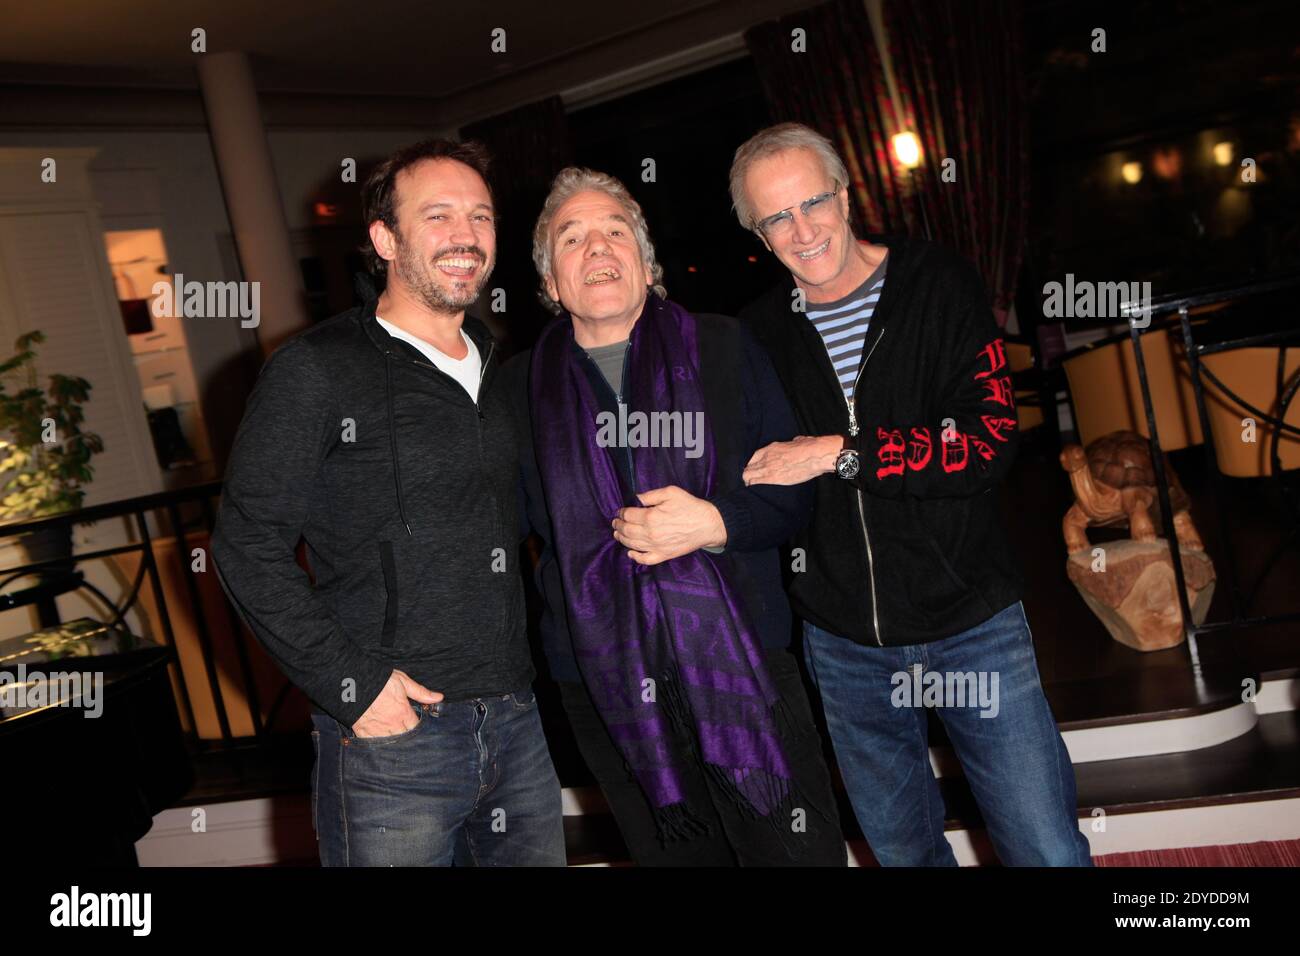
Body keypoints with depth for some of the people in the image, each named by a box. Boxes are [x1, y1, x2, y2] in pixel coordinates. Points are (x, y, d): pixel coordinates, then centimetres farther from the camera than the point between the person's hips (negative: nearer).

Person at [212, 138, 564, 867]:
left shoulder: (499, 370, 13)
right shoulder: (317, 371, -7)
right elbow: (249, 548, -9)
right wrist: (352, 687, -15)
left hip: (518, 725, 6)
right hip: (392, 733, -6)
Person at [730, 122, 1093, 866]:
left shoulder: (941, 288, -6)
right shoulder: (760, 334, 3)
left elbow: (991, 441, -18)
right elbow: (751, 491, 17)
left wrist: (842, 452, -21)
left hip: (972, 622, -2)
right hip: (843, 643, 3)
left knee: (1048, 849, 4)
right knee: (903, 848, 18)